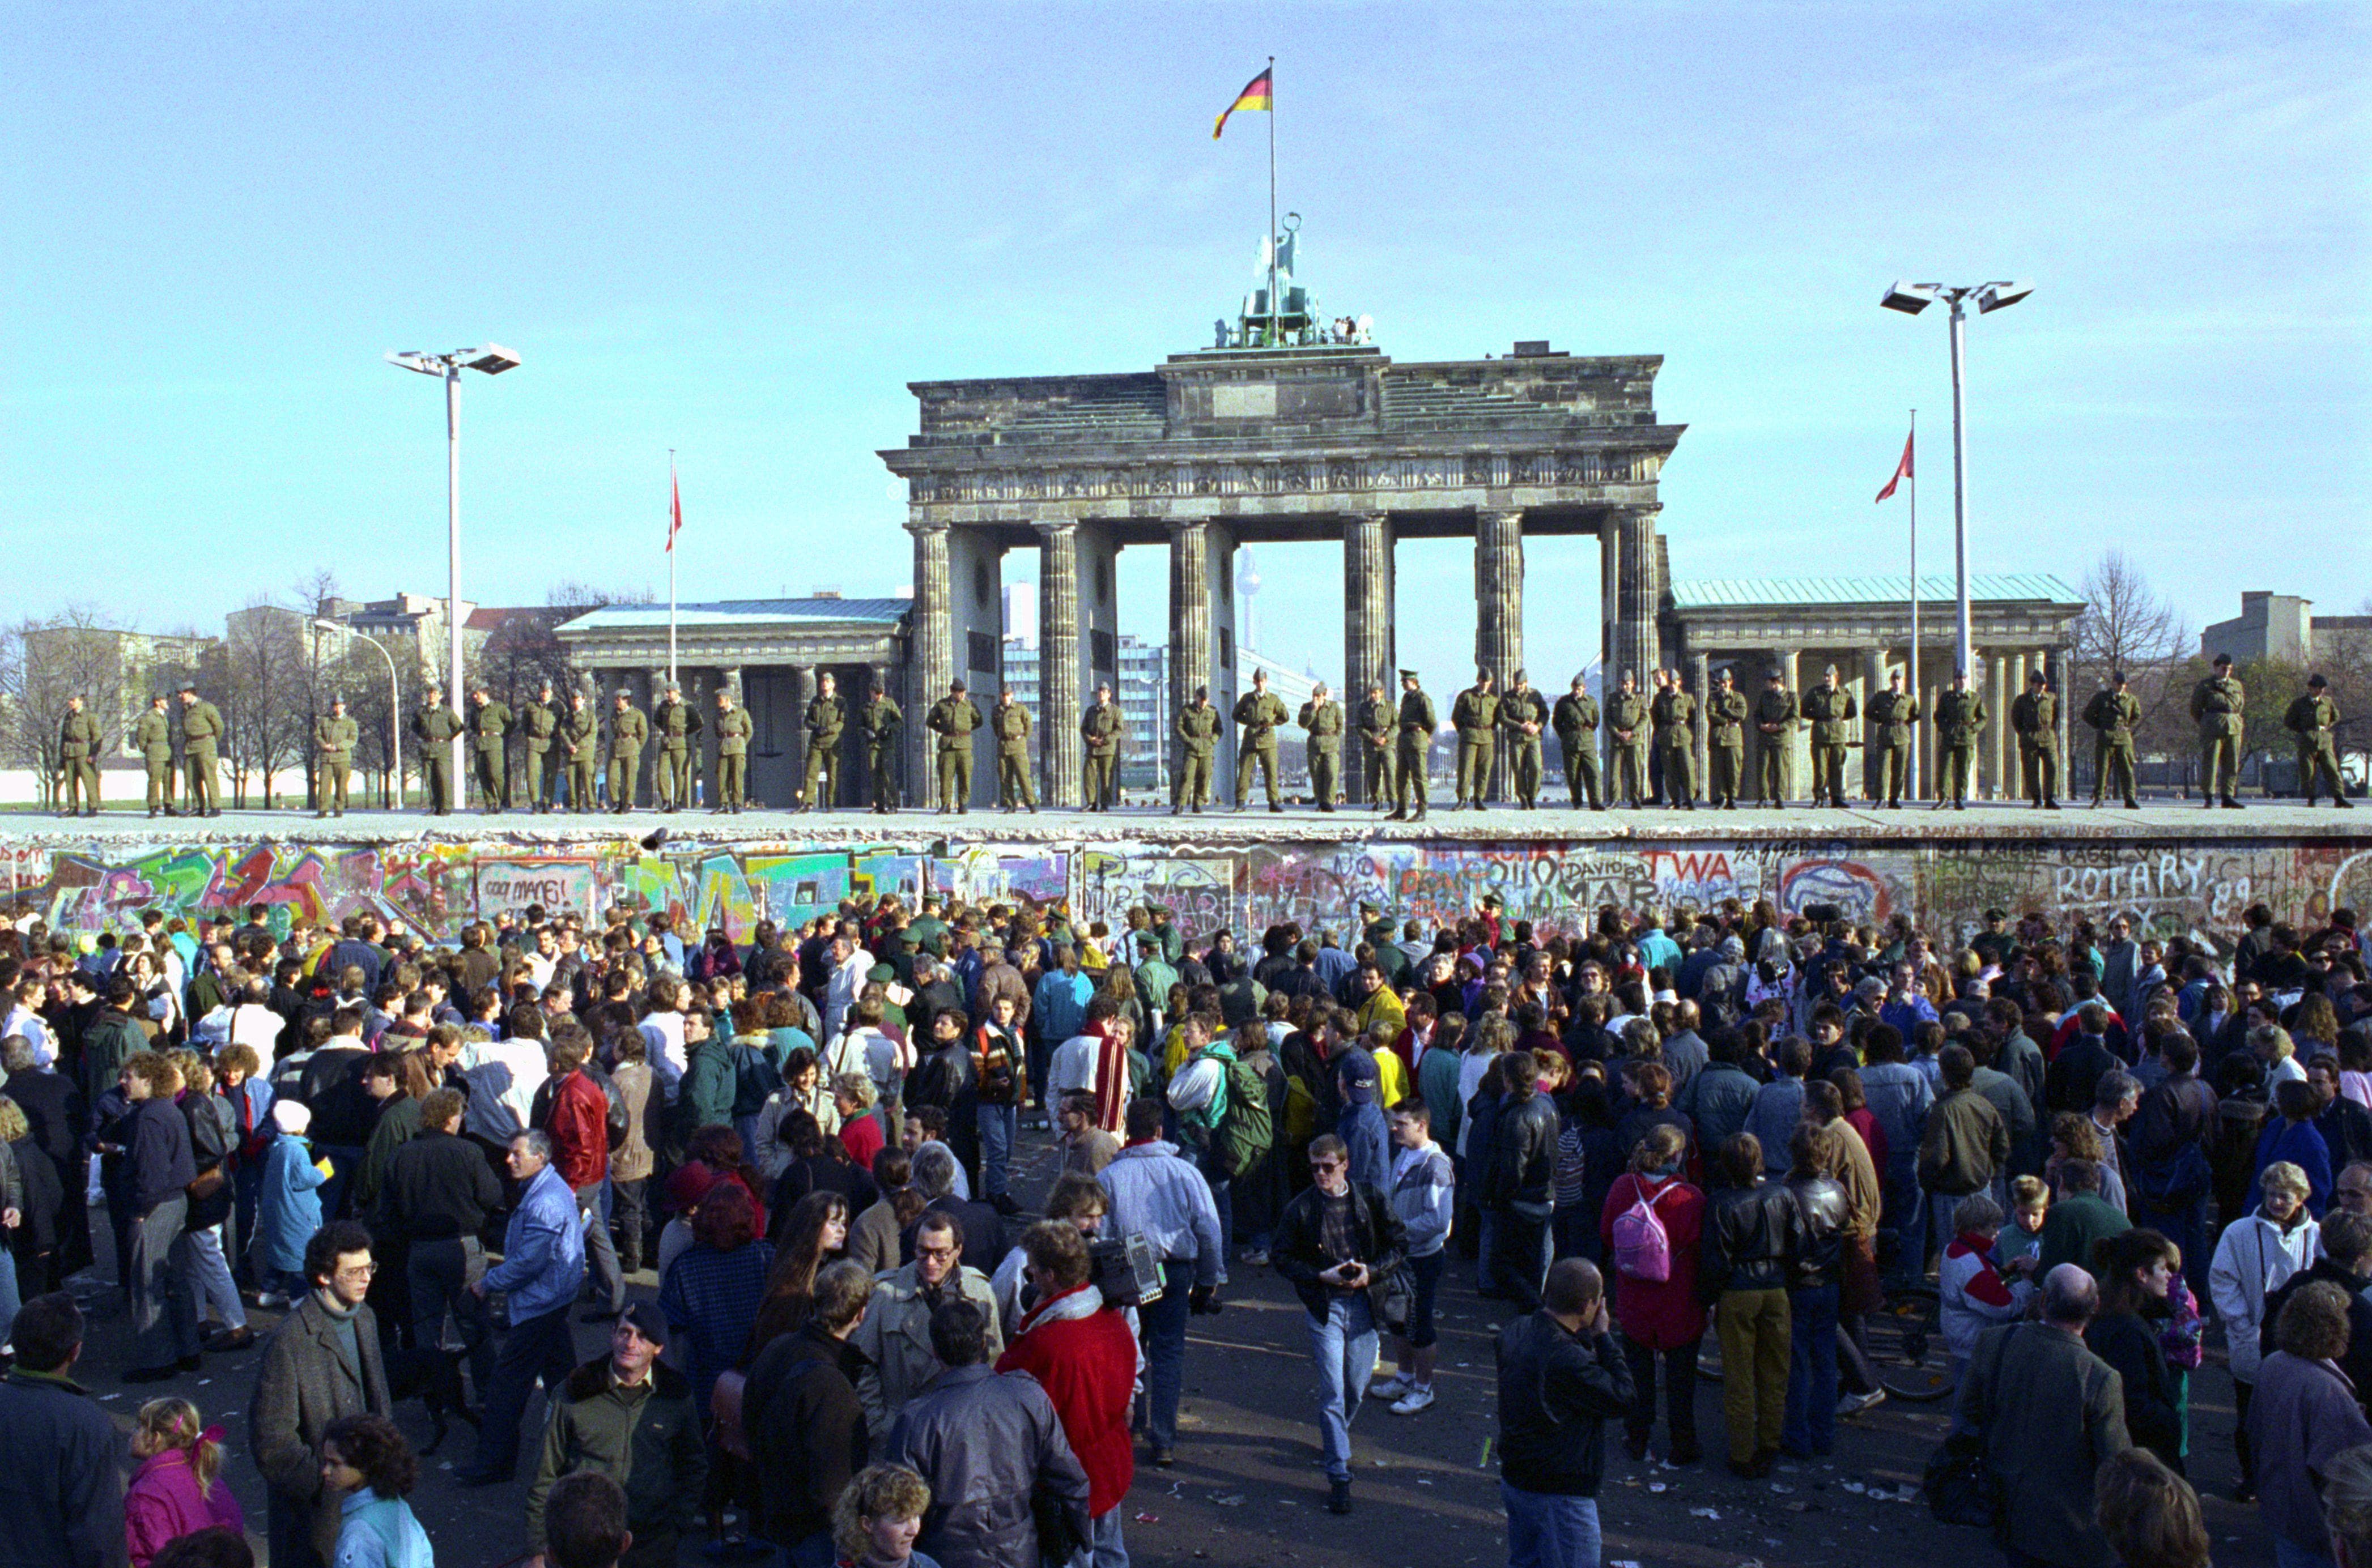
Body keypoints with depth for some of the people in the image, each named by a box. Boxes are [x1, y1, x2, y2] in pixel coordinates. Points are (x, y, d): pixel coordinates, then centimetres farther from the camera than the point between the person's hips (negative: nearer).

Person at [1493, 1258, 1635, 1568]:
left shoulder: (1514, 1333, -3)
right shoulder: (1568, 1359, -30)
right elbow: (1623, 1397, -19)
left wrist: (1587, 1337, 1)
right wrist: (1603, 1337, -12)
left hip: (1514, 1480, 8)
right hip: (1560, 1494, -8)